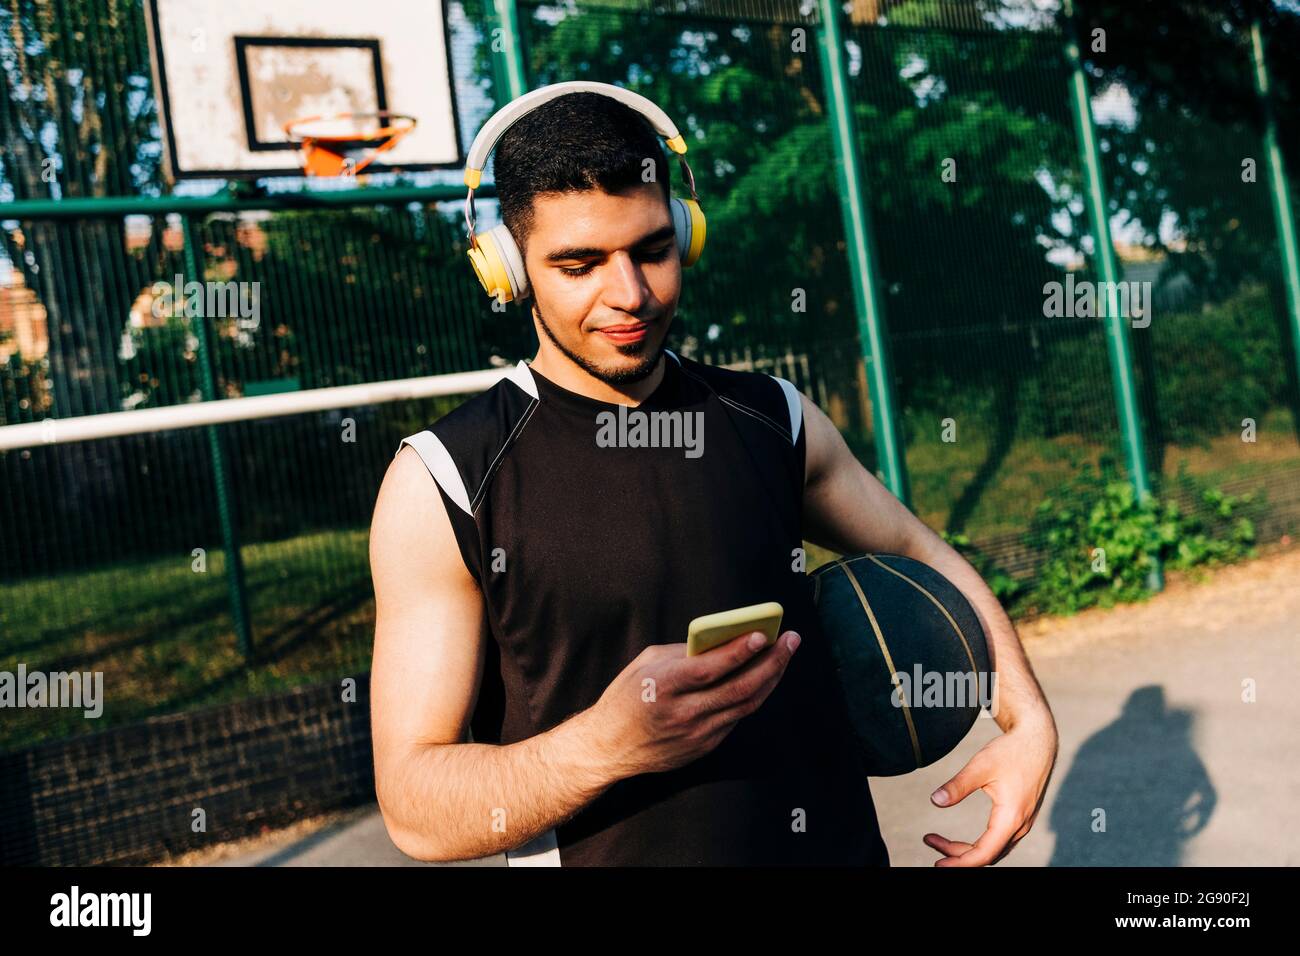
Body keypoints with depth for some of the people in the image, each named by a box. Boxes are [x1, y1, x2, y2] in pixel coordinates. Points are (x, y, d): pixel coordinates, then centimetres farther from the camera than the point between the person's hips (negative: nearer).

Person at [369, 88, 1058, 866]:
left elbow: (922, 555, 12)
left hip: (839, 846, 4)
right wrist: (608, 743, -32)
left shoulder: (774, 419, -2)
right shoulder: (444, 484, -14)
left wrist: (1029, 719, -1)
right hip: (604, 853, -3)